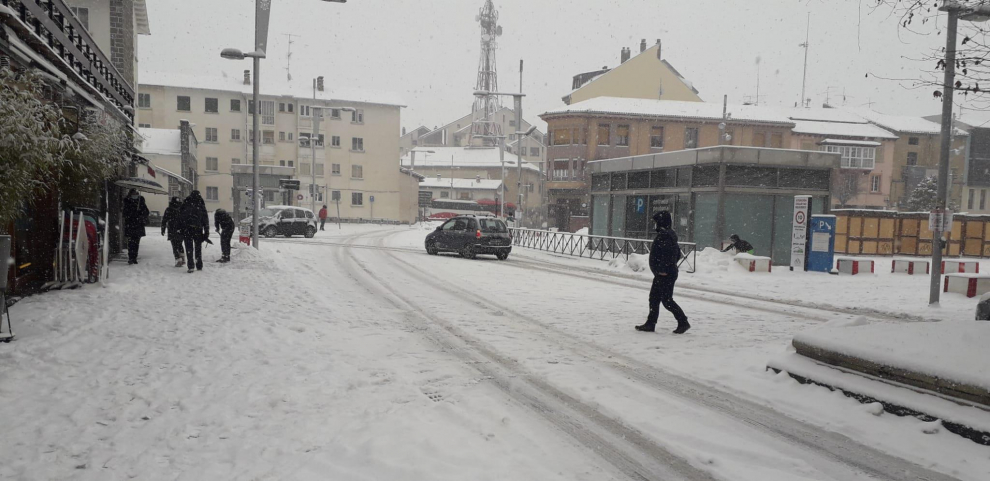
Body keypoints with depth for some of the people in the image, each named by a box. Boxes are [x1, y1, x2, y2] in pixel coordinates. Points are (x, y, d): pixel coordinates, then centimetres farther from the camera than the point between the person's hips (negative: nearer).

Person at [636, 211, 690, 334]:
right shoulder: (671, 234, 15)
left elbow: (667, 253, -27)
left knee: (667, 300, -5)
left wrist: (663, 269, -24)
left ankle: (683, 322, 2)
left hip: (664, 275, -11)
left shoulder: (664, 235, -18)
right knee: (654, 298, 14)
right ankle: (650, 324, 19)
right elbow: (678, 253, 22)